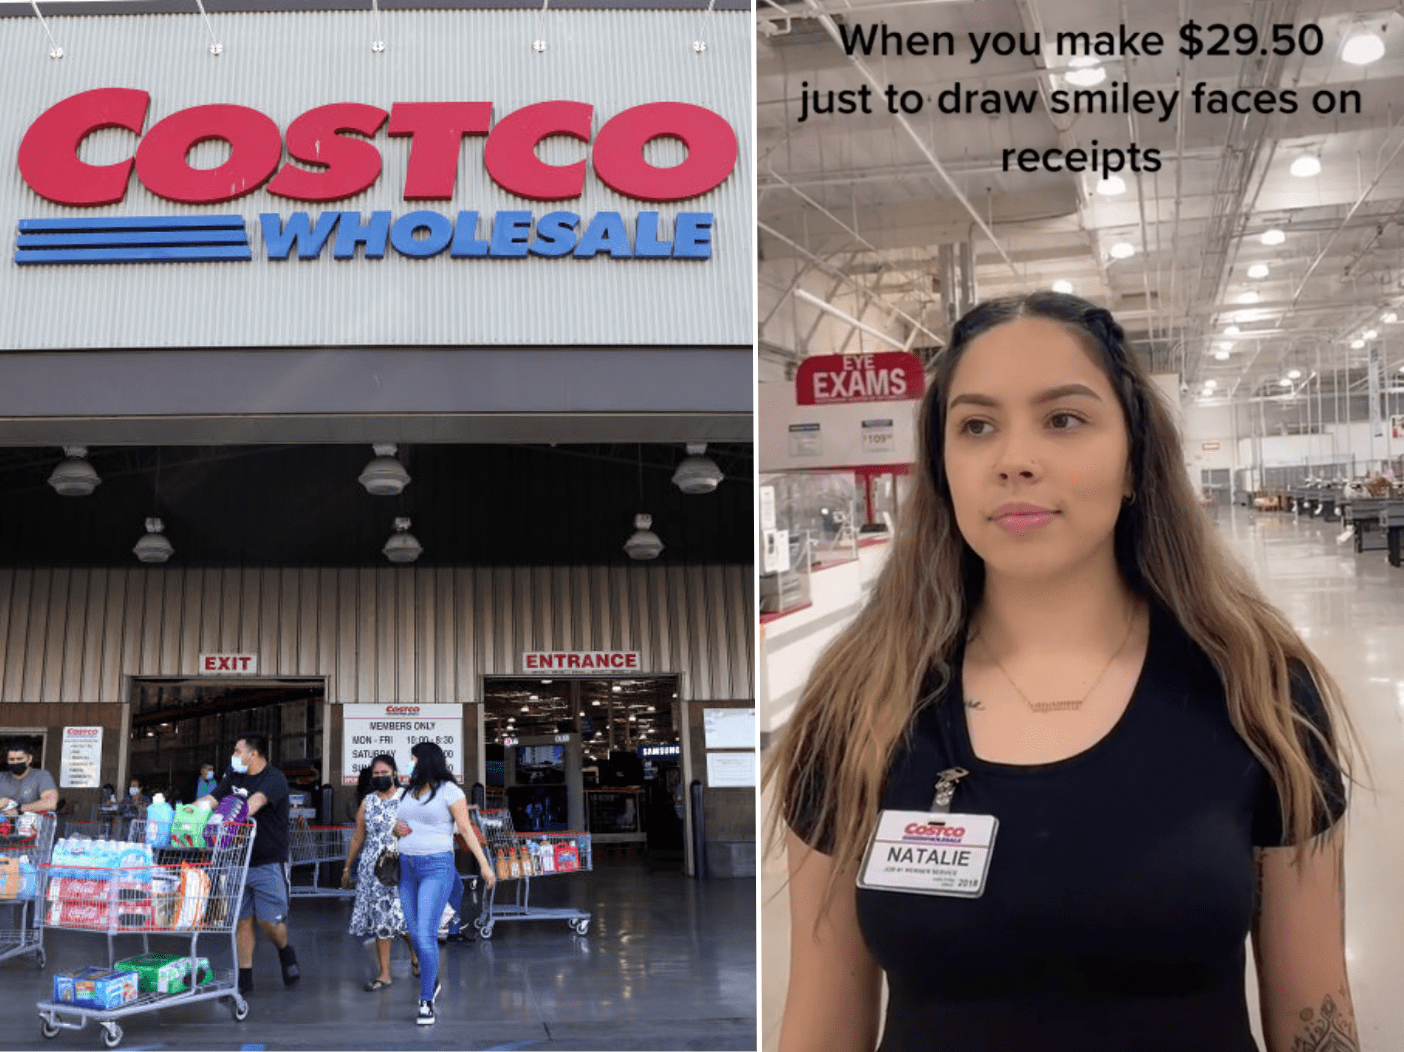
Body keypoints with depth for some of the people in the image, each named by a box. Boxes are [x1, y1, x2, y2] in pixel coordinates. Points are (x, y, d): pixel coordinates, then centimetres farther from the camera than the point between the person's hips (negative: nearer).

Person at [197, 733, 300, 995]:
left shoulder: (274, 778, -12)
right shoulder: (234, 777, 11)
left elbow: (257, 801, -30)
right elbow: (211, 799, 4)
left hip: (269, 864, -6)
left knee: (270, 922, -4)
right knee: (242, 920, 8)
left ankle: (286, 952, 27)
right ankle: (244, 978, 16)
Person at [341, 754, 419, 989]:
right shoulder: (367, 803, 9)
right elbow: (358, 837, 15)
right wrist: (347, 868, 18)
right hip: (373, 868, 3)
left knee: (404, 915, -3)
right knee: (379, 917, 2)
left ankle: (415, 956, 25)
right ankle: (384, 973, 8)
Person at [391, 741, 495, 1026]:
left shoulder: (449, 791, -6)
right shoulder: (409, 791, 14)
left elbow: (466, 829, -8)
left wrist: (484, 864, -14)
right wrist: (397, 829, -1)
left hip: (437, 868, -6)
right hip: (407, 867, 7)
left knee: (426, 935, -14)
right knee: (415, 935, 10)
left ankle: (426, 1002, -5)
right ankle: (432, 982, 33)